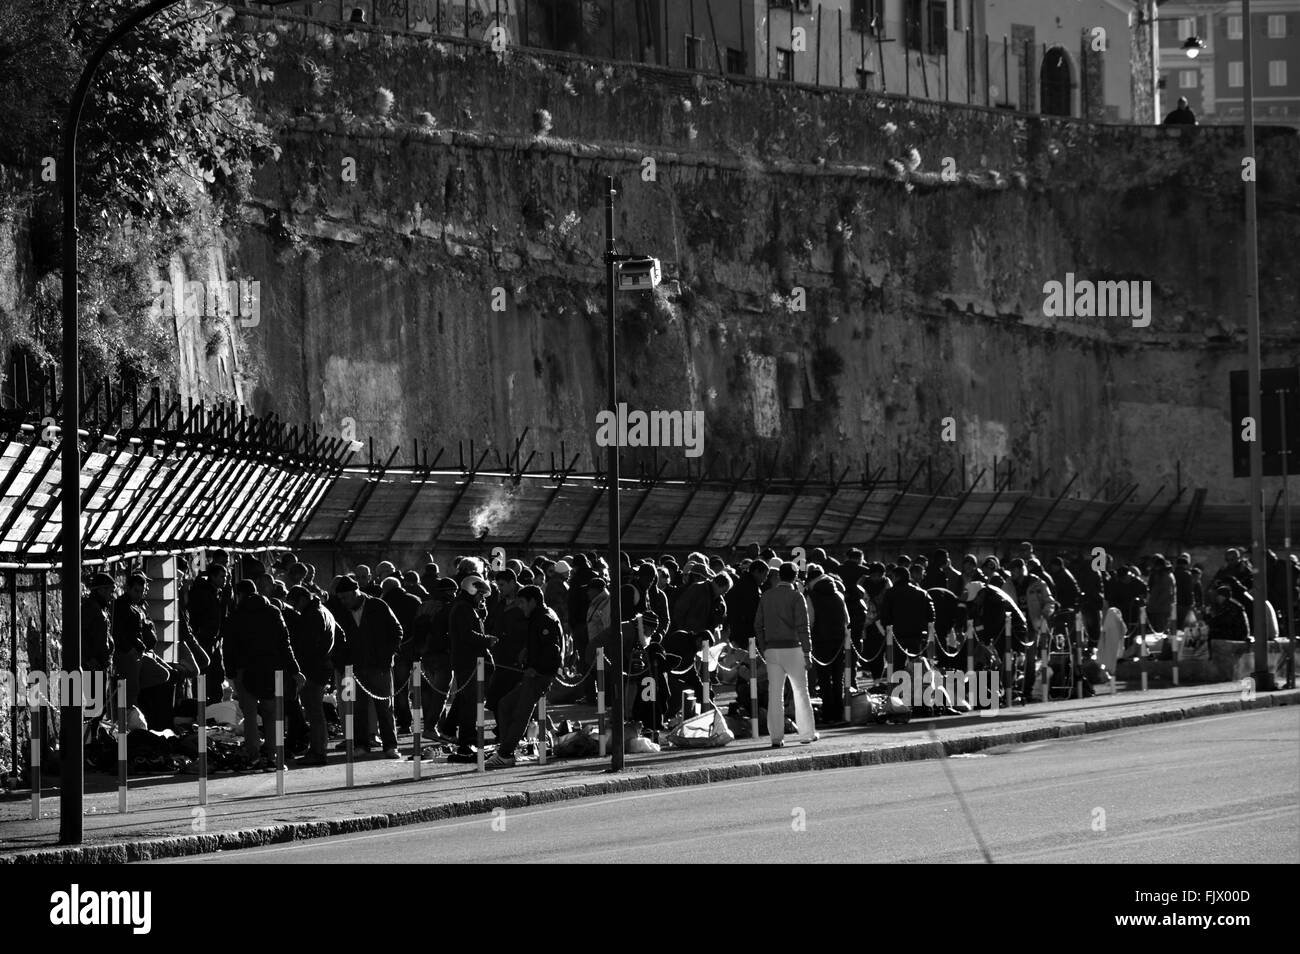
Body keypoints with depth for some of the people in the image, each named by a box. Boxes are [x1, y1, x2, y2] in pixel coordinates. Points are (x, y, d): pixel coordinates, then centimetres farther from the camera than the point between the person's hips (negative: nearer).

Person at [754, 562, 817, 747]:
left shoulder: (766, 596, 7)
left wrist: (764, 649, 14)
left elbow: (758, 625, 8)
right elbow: (802, 626, -11)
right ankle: (806, 733, 9)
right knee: (801, 691, 6)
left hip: (771, 650, 4)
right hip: (792, 648, -4)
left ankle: (776, 737, 3)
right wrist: (807, 652, -7)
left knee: (775, 695, 4)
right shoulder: (796, 596, -6)